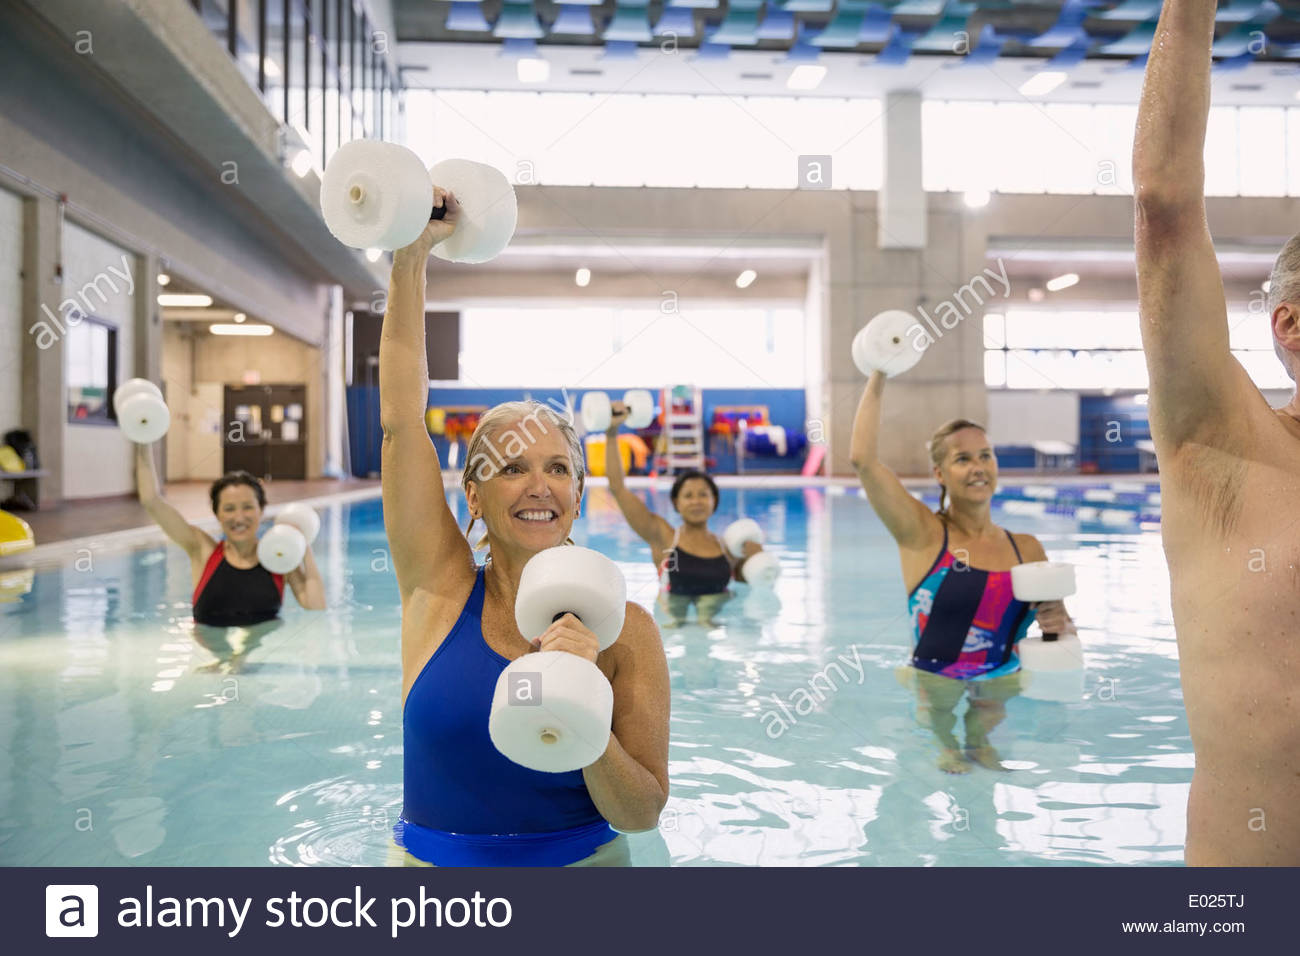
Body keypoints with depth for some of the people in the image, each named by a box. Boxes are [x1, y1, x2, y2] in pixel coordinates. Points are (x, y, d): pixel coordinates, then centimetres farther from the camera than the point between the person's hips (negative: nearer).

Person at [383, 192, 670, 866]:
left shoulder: (624, 629, -11)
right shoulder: (439, 590, -9)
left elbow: (642, 814, -9)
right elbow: (401, 416, -13)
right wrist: (411, 258, -13)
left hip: (582, 859, -2)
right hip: (432, 859, 2)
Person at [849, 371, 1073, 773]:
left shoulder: (1027, 548, 7)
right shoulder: (923, 535, -4)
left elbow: (1061, 626, 15)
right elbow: (863, 458, -14)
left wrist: (1061, 625, -10)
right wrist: (878, 376, -6)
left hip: (1004, 686, 3)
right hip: (932, 681, -3)